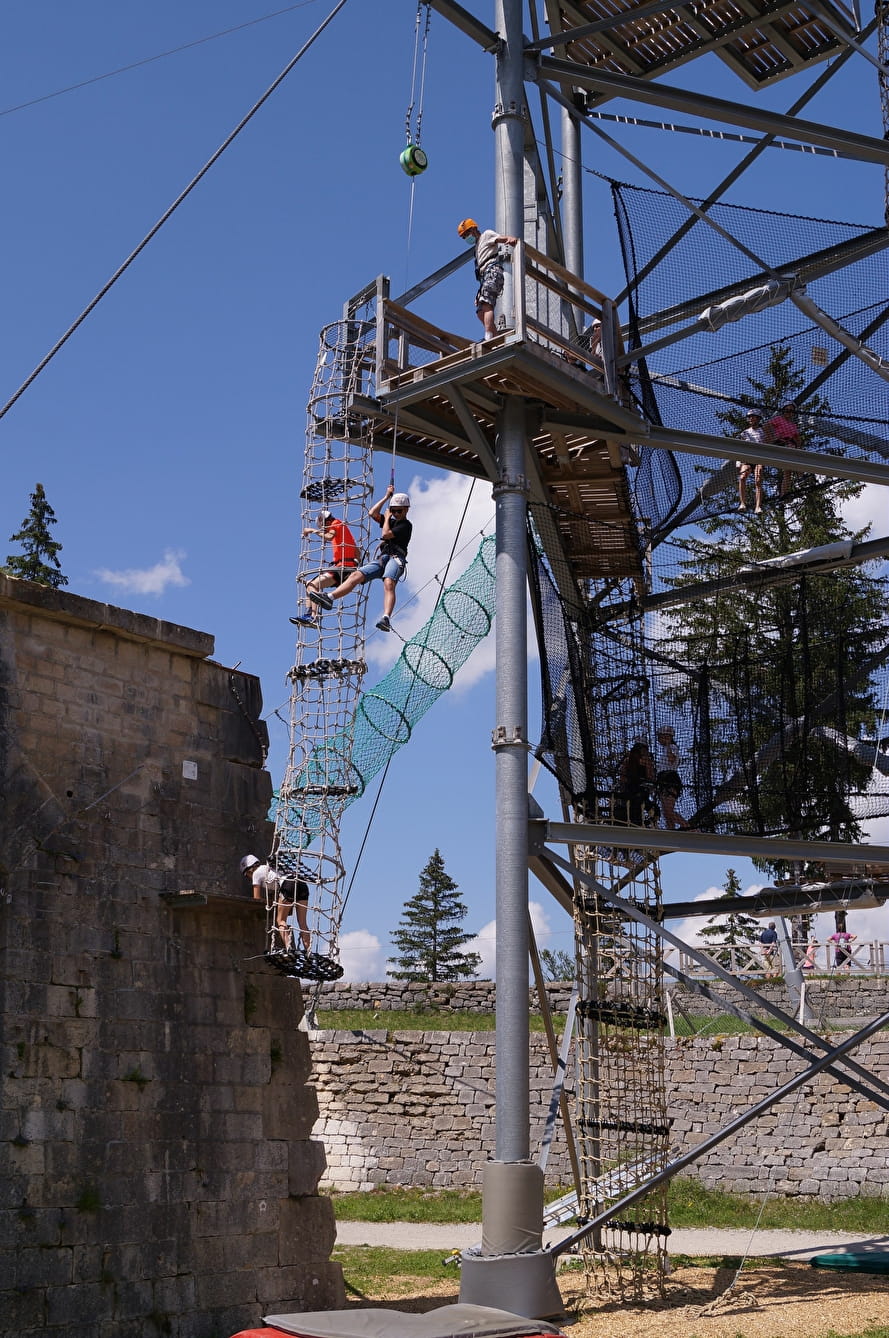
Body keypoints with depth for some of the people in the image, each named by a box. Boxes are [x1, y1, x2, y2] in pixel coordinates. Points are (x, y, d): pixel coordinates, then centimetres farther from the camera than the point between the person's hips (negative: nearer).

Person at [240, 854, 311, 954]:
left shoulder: (256, 873, 15)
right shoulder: (269, 869, 37)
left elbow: (256, 898, 14)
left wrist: (270, 901, 26)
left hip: (289, 885, -8)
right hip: (303, 884, 8)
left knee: (280, 921, 0)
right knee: (303, 924, 4)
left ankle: (288, 947, -17)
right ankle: (308, 951, -7)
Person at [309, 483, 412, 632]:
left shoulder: (406, 525, 6)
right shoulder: (391, 521, 30)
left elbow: (386, 535, -6)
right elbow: (372, 513, 16)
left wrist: (387, 518, 12)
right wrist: (386, 497, 17)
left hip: (396, 558, -7)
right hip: (380, 558, 7)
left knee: (388, 584, -35)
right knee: (356, 575, -15)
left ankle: (386, 618, -57)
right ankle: (329, 597, -31)